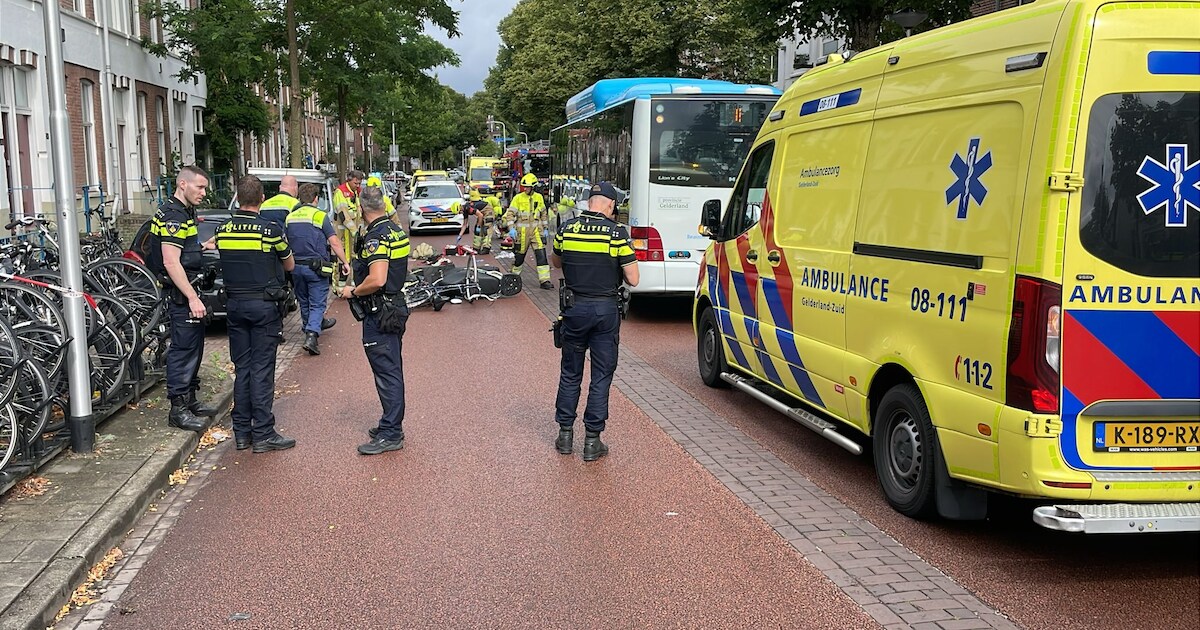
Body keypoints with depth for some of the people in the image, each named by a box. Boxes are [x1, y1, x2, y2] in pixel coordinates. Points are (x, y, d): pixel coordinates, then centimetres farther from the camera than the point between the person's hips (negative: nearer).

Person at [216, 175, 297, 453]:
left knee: (242, 368, 12)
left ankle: (242, 432, 16)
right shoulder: (270, 230, -11)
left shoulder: (223, 230, 1)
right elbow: (289, 265, 3)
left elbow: (225, 260, 13)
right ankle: (263, 434, 0)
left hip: (235, 303, 4)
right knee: (262, 370, -2)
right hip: (265, 304, -4)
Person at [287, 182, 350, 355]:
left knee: (304, 302, 21)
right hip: (316, 267, -5)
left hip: (296, 267, 5)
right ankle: (311, 335, -16)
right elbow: (334, 242, -12)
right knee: (317, 303, 0)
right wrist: (344, 262, -6)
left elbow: (286, 242, 13)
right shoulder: (320, 216, -8)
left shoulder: (290, 217, 8)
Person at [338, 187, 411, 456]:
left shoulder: (376, 237, -19)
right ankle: (392, 425, 28)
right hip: (395, 307, 10)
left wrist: (353, 292, -14)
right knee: (392, 371, 17)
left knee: (387, 373, -5)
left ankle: (391, 435, 0)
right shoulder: (396, 230, 10)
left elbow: (376, 280, -30)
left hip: (380, 315, -10)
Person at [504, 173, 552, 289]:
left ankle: (545, 280, -9)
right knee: (519, 255, 7)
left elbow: (543, 213, 19)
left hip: (536, 230, 2)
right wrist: (511, 228, -16)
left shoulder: (539, 197, 8)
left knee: (541, 255, -8)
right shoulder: (518, 198, -3)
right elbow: (510, 213, -5)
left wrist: (544, 228, 18)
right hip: (522, 231, -2)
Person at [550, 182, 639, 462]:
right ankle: (592, 441, 9)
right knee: (601, 376, 6)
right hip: (606, 310, -2)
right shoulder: (617, 233, -12)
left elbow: (556, 261, 17)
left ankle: (565, 434, 22)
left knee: (570, 373, 16)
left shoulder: (566, 229, -2)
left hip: (574, 307, 3)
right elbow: (633, 279, -10)